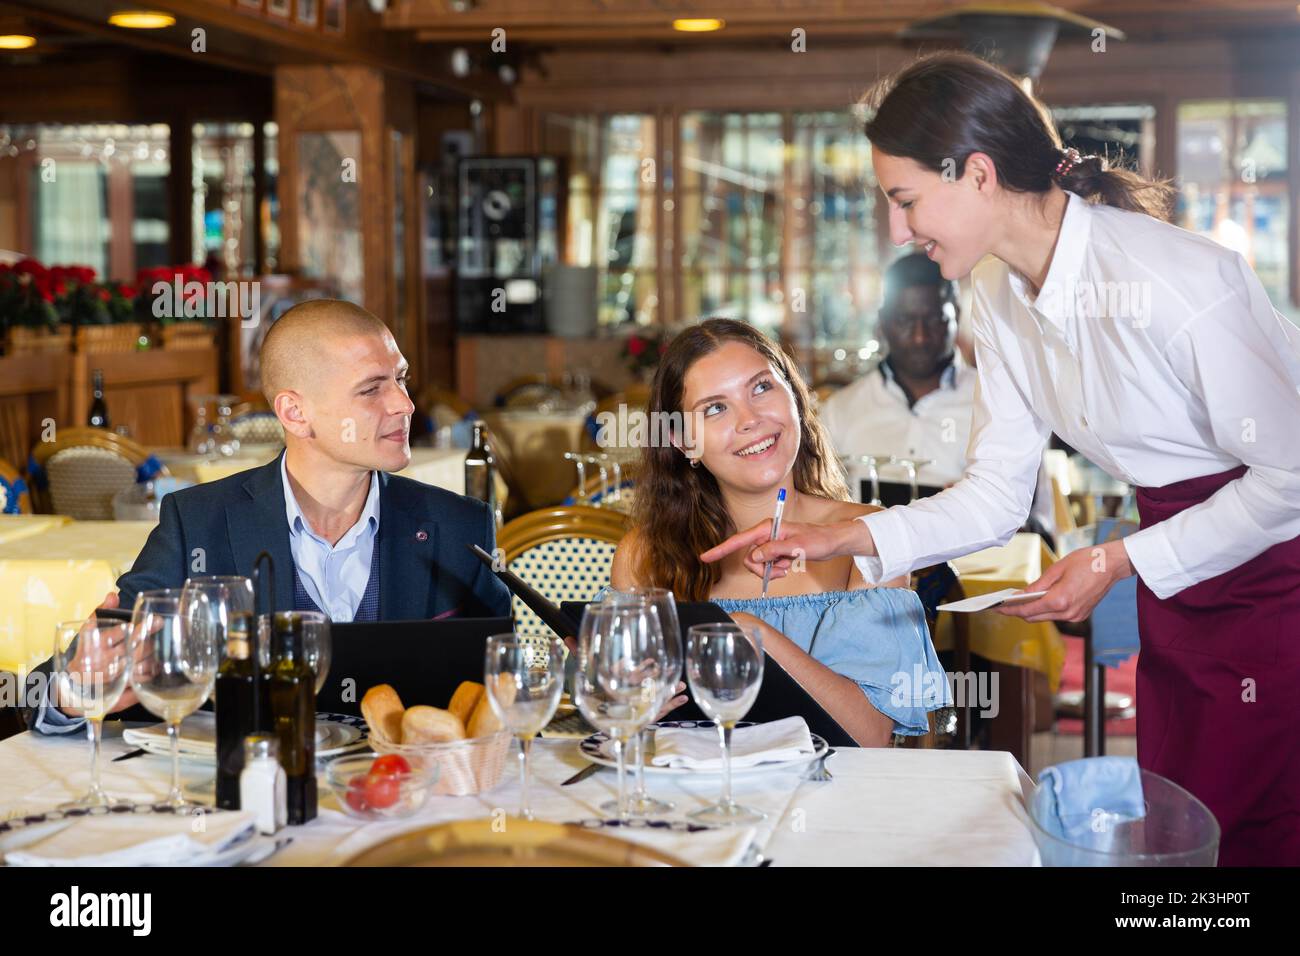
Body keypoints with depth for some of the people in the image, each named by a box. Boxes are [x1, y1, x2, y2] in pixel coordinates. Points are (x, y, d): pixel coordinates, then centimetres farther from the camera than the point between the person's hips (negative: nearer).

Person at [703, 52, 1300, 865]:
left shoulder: (1175, 279, -25)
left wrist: (1120, 562, -17)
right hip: (1177, 596, 8)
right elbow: (995, 497, 4)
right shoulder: (999, 296, 0)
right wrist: (846, 537, -8)